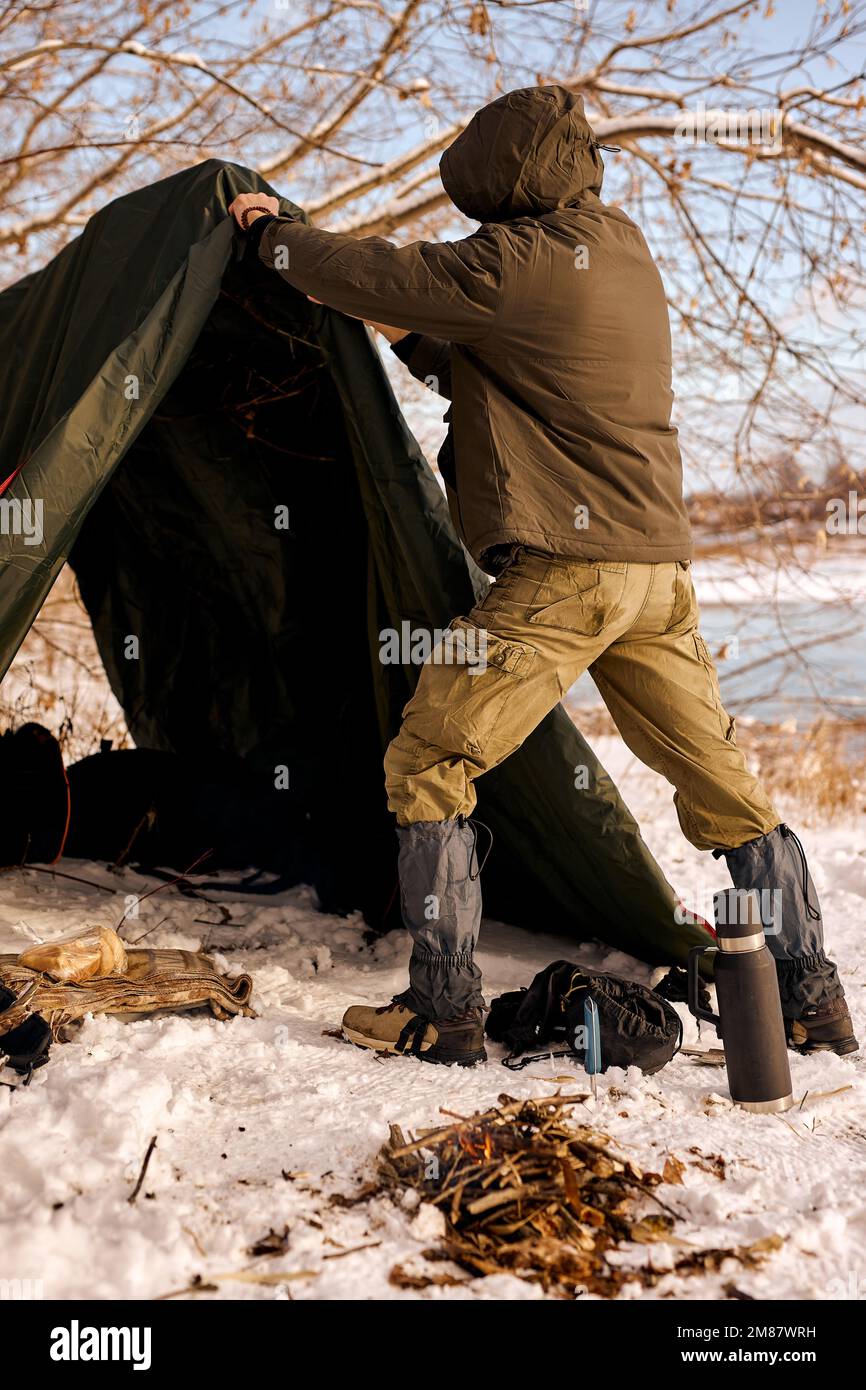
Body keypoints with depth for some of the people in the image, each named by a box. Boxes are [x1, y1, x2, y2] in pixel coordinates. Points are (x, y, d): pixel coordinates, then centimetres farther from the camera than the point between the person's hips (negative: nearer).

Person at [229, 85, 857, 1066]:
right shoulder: (621, 249, 17)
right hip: (657, 566, 9)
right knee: (721, 783, 14)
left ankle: (442, 1013, 2)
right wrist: (416, 344, 27)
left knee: (427, 765, 1)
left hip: (562, 570, -8)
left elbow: (381, 275, -3)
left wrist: (271, 231, 15)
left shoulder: (520, 259, -10)